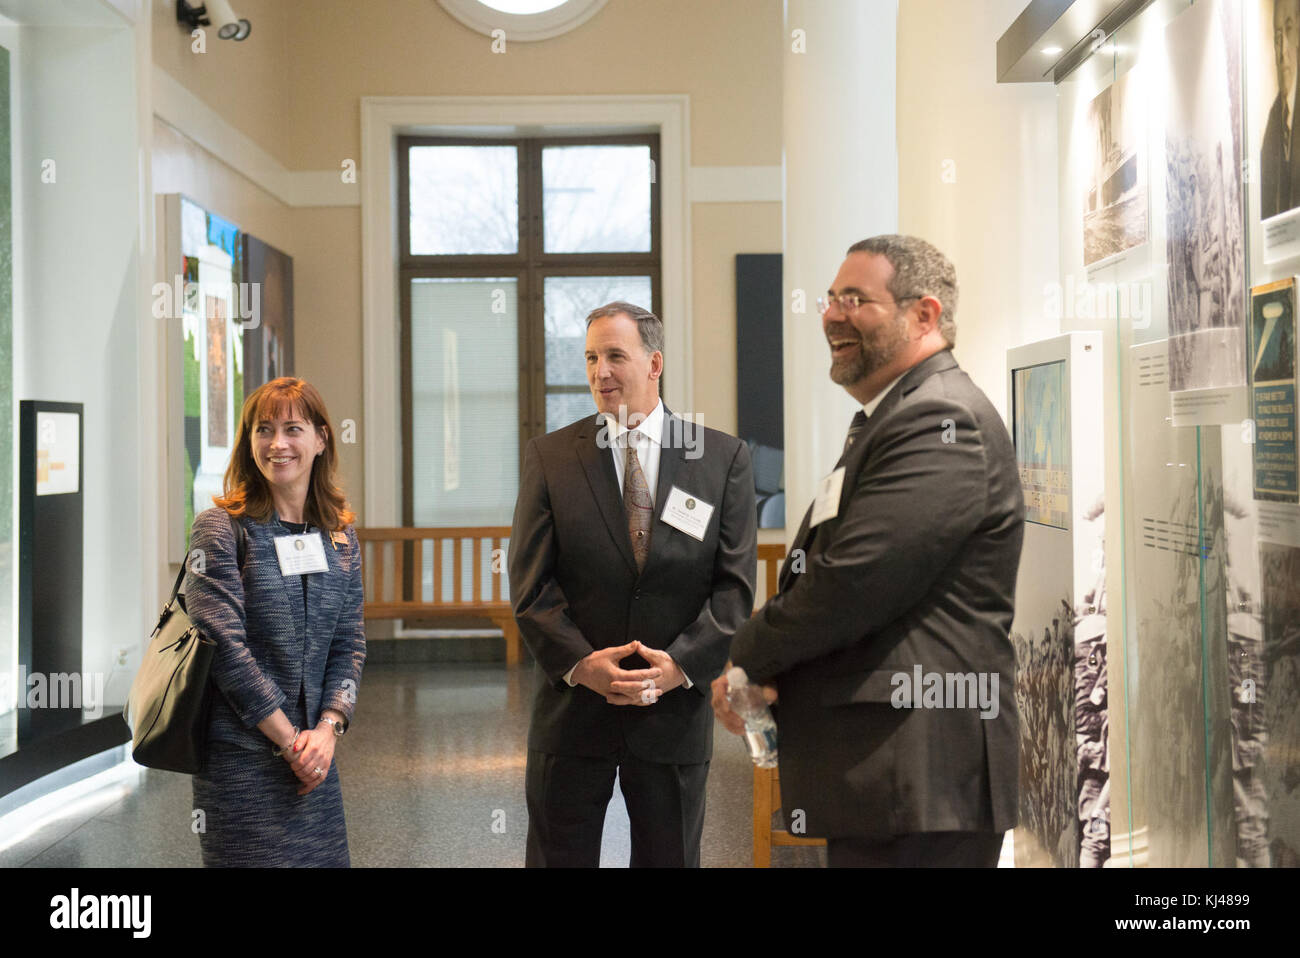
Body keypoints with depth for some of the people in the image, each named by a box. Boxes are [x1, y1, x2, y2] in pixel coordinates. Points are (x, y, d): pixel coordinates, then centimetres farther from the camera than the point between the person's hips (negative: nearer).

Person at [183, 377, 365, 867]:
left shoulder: (341, 535, 9)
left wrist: (327, 729, -7)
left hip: (315, 754, 5)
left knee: (325, 858, 8)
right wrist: (290, 740, -13)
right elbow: (225, 645, -12)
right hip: (240, 756, -4)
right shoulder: (222, 527, -6)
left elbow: (350, 643, 8)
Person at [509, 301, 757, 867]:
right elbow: (530, 583, -3)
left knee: (671, 859, 13)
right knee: (559, 859, 9)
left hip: (676, 709, 0)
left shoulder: (724, 458, 1)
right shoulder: (549, 458, 1)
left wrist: (682, 665, -13)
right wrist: (579, 662, -15)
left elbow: (736, 583, -2)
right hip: (573, 709, 0)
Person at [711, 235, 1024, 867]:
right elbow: (825, 572, 19)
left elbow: (852, 581, -23)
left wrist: (747, 656, -7)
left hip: (917, 771, -10)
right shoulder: (890, 418, 20)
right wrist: (761, 666, 2)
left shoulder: (941, 419, -16)